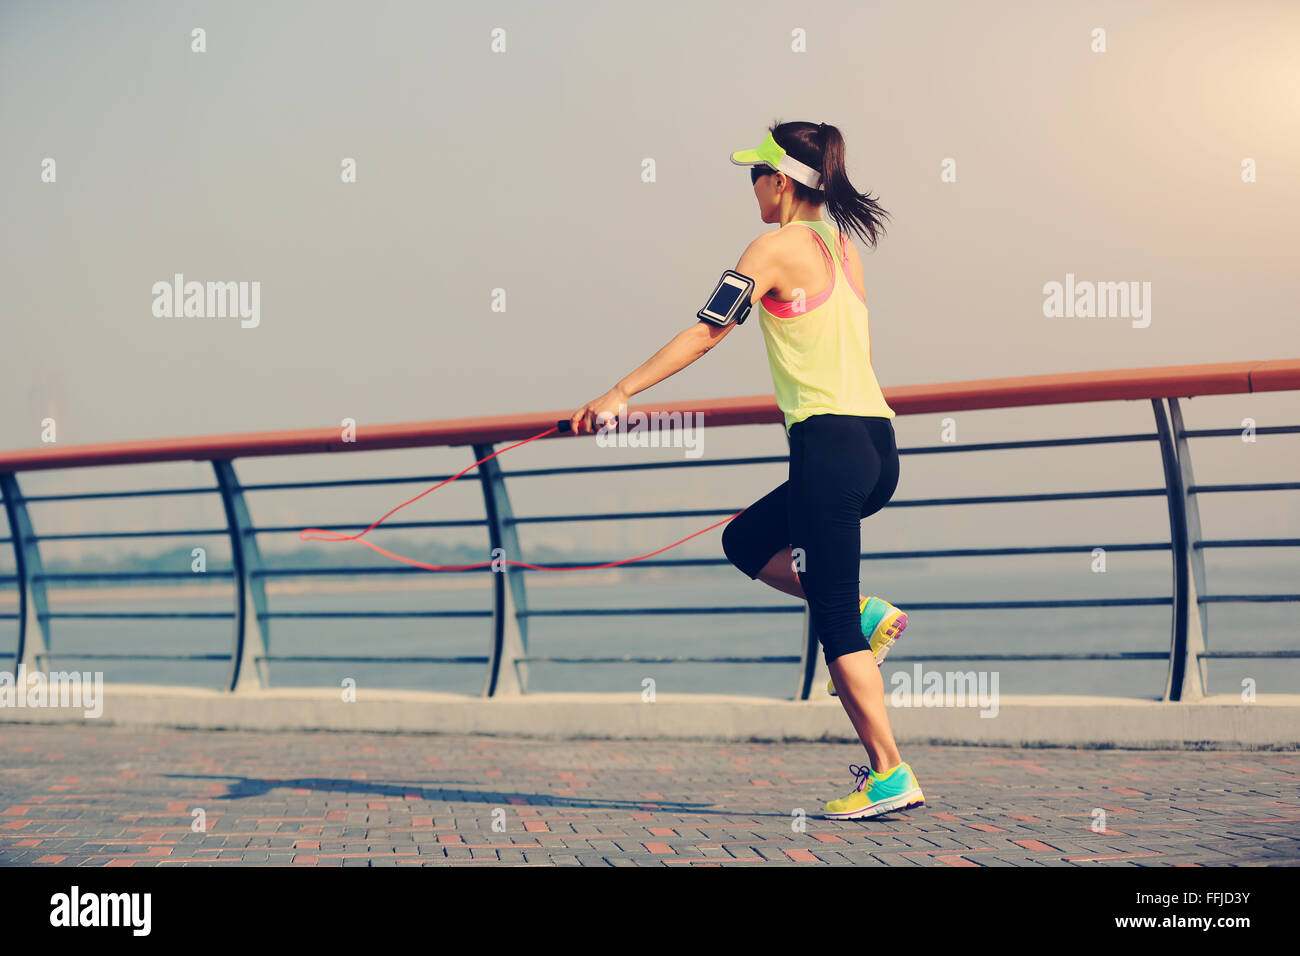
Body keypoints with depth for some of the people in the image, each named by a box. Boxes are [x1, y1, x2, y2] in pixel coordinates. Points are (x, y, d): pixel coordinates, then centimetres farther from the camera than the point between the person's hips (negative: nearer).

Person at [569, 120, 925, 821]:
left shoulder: (778, 247, -8)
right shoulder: (843, 247, 16)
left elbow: (706, 333, -12)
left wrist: (620, 393, -10)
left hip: (832, 447, -8)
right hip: (876, 446, 8)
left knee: (834, 620, -3)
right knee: (743, 539, 23)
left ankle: (891, 776, -2)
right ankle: (868, 615, 11)